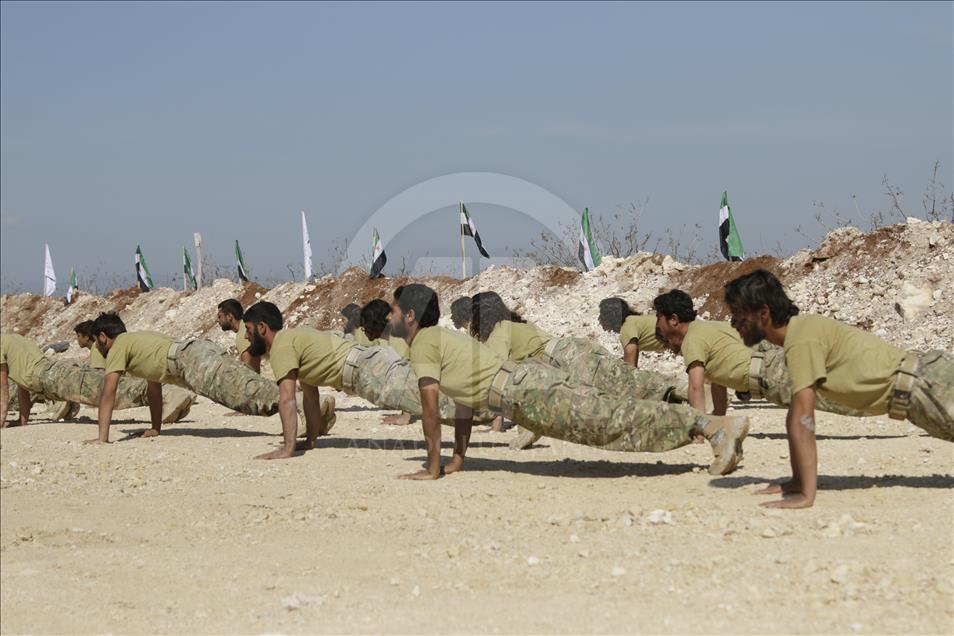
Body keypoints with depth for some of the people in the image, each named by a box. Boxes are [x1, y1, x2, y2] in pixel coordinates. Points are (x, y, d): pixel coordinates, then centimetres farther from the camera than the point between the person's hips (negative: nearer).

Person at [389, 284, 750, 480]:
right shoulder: (443, 338, 31)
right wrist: (458, 459, 34)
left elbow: (431, 411, -5)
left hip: (527, 394, -9)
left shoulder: (423, 344, 2)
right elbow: (464, 404, 35)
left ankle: (718, 428, -26)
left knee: (611, 422, -17)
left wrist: (432, 468, 0)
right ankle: (714, 425, 0)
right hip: (530, 378, 9)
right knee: (611, 421, 5)